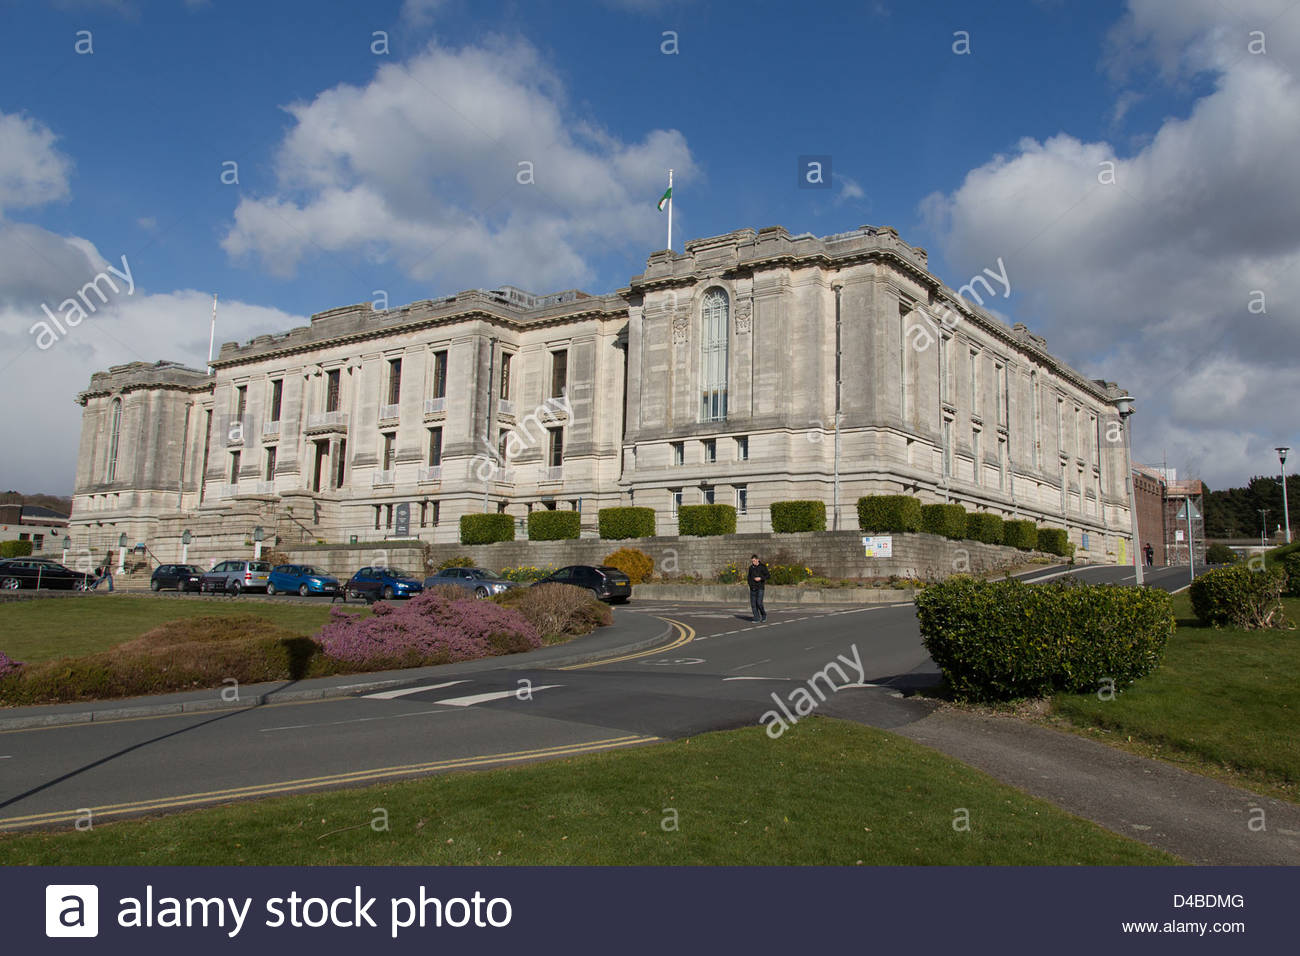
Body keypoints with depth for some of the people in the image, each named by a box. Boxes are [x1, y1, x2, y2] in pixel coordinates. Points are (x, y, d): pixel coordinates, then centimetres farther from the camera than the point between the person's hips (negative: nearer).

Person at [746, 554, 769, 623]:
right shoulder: (751, 567, 11)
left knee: (759, 603, -12)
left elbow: (767, 575, -5)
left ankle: (764, 615, 14)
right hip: (752, 588, 5)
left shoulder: (762, 567, -3)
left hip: (760, 588, -5)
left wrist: (760, 578, -19)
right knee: (753, 604, 0)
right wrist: (748, 579, 3)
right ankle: (757, 619, 6)